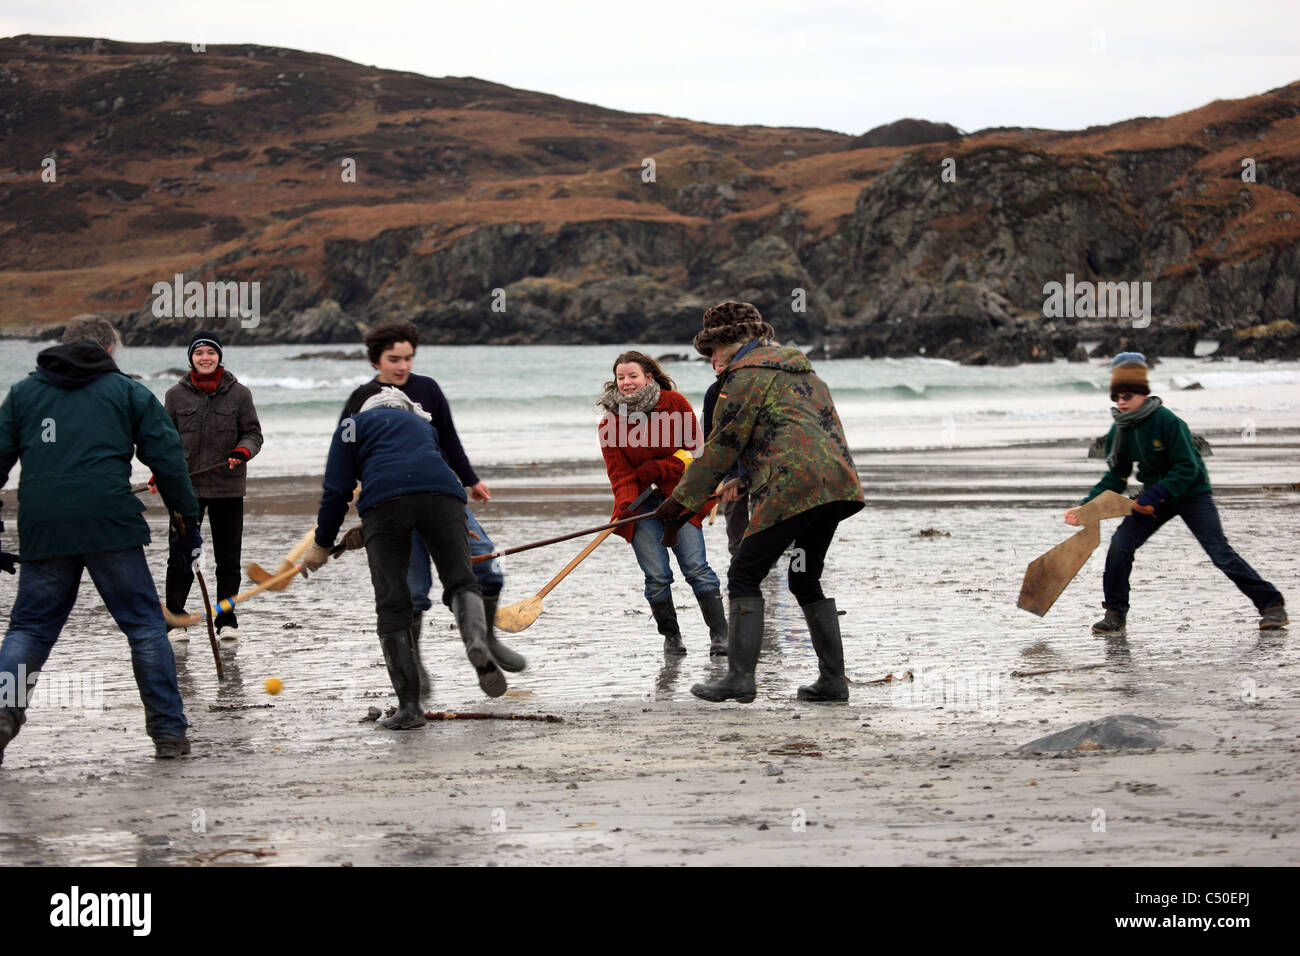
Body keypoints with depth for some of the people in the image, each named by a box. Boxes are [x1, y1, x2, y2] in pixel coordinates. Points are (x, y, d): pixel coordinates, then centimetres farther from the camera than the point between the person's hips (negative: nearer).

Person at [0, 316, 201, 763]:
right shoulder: (129, 392, 11)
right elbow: (167, 459, 7)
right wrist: (187, 520, 14)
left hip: (42, 530, 2)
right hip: (111, 525, -2)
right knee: (145, 625, 6)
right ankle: (169, 732, 5)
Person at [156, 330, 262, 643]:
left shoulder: (238, 393, 3)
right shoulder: (176, 395, 5)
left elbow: (253, 433, 5)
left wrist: (242, 451, -16)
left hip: (228, 487, 0)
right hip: (185, 485, 0)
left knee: (228, 557, 6)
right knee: (180, 556, -4)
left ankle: (226, 621, 16)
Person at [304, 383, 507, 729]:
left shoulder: (353, 425, 28)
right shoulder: (422, 424, 40)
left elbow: (337, 489, 18)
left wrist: (322, 544, 28)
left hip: (384, 499, -2)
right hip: (441, 493, 2)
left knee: (392, 605, 1)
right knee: (460, 580, 9)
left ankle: (409, 706, -5)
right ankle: (477, 641, -26)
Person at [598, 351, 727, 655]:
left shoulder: (674, 403, -7)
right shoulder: (610, 423, -5)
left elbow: (693, 448, -1)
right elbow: (620, 475, -6)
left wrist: (659, 469, -14)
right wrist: (626, 504, -24)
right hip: (641, 503, 1)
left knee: (696, 567, -10)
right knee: (657, 576, -7)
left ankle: (719, 634, -6)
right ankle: (670, 636, 10)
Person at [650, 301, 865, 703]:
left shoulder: (747, 375, 0)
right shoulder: (799, 368, 26)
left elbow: (721, 448, -1)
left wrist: (680, 503, 4)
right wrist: (741, 482, 37)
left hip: (793, 486, -8)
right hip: (837, 483, 8)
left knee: (744, 576, -1)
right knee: (805, 579, 19)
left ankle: (739, 677, -10)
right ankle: (833, 679, 14)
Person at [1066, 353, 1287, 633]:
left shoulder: (1167, 421, -23)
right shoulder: (1119, 432, -3)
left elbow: (1187, 469, -24)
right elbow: (1116, 476, 4)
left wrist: (1153, 497, -30)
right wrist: (1086, 507, -8)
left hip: (1192, 492, -6)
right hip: (1154, 496, 6)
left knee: (1220, 552, -11)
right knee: (1120, 544, -10)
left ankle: (1271, 604, -2)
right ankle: (1115, 613, 3)